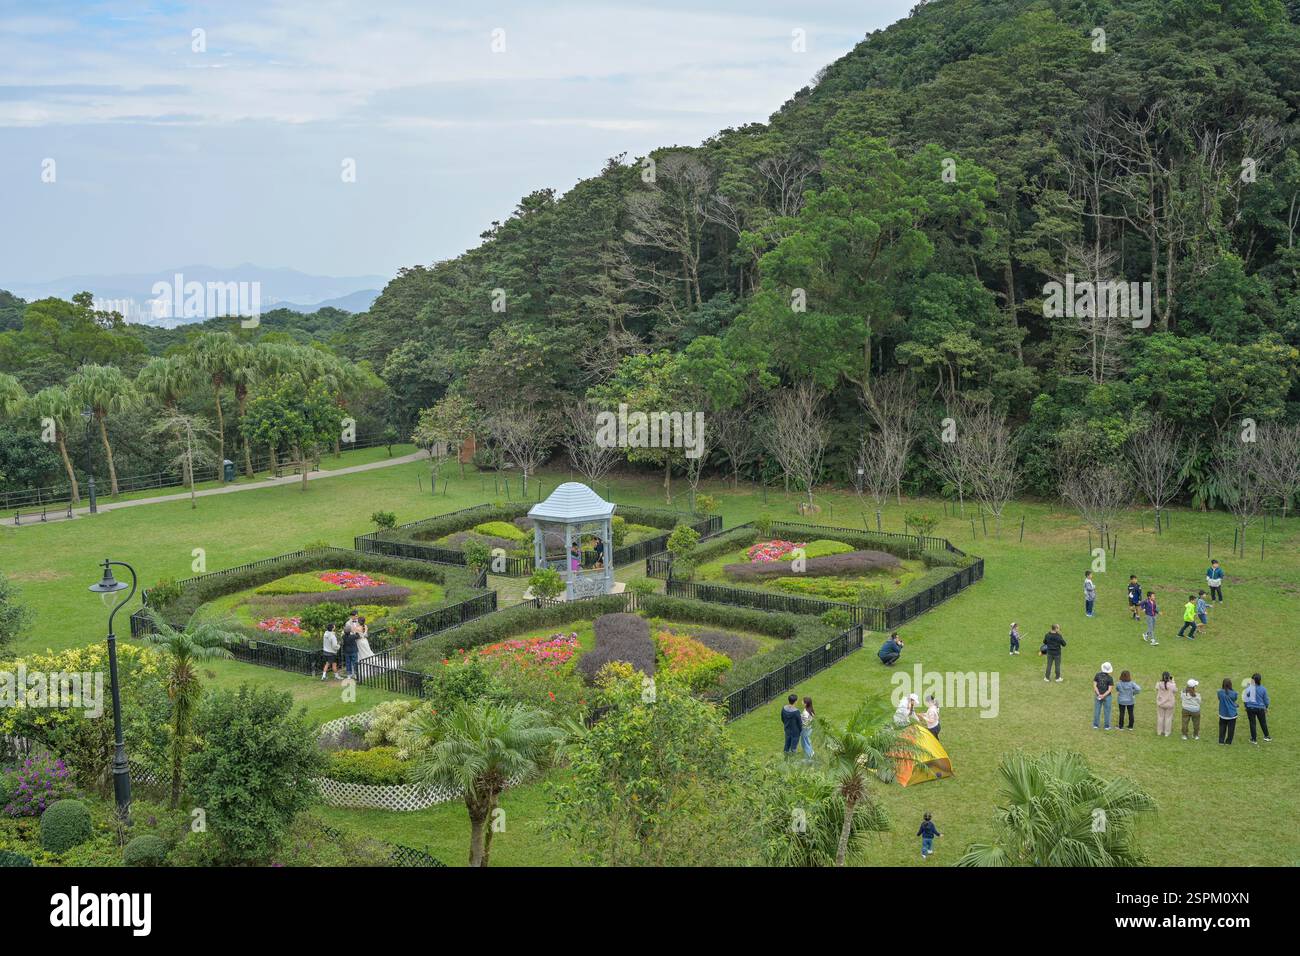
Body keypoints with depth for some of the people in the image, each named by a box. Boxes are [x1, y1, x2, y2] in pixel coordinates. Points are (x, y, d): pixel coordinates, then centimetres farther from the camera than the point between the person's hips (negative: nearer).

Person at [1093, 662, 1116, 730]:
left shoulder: (1097, 675, -7)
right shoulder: (1110, 678, -15)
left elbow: (1095, 685, -9)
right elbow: (1110, 690, -18)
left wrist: (1099, 695, -12)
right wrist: (1103, 696, -19)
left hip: (1098, 696, 3)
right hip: (1107, 696, -2)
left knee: (1097, 711, 11)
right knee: (1107, 711, 9)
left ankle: (1096, 725, 17)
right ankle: (1107, 726, 15)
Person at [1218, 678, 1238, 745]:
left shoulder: (1220, 692, -14)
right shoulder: (1234, 693, -17)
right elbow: (1235, 700, 0)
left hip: (1223, 713, 2)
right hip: (1232, 714, -2)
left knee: (1222, 728, 16)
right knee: (1231, 729, 13)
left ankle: (1221, 741, 20)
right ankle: (1228, 742, 20)